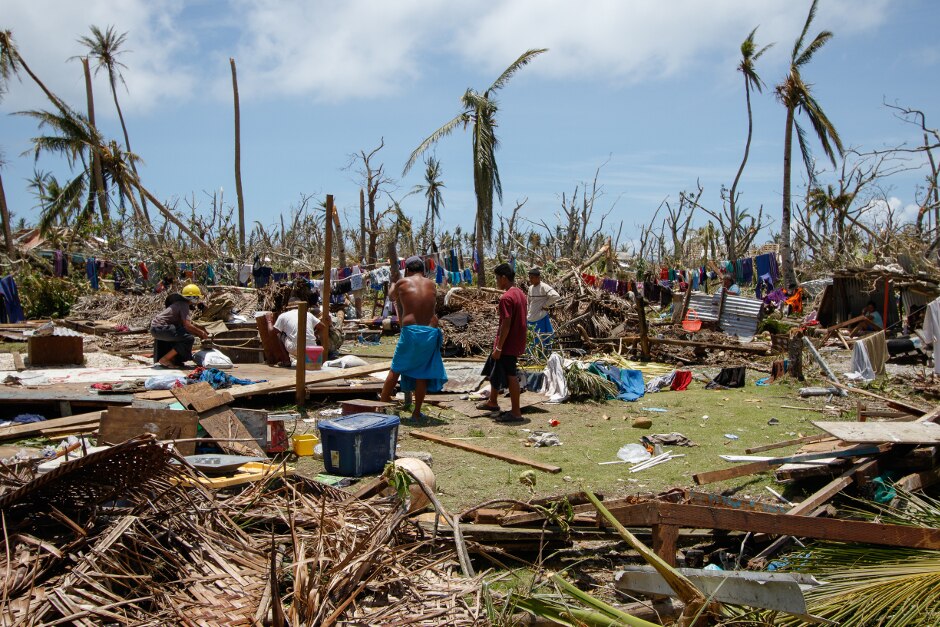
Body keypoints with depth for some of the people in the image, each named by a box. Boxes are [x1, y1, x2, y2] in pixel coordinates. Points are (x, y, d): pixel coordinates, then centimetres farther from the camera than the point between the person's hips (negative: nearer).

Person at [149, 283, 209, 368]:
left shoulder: (180, 303, 20)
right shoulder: (184, 305, -11)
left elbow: (189, 324, 24)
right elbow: (187, 325, -20)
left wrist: (201, 332, 16)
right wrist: (201, 333, -8)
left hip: (156, 327, 10)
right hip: (160, 328, -10)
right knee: (189, 339, -17)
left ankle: (175, 359, 16)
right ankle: (164, 360, -14)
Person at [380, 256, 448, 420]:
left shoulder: (402, 283, 3)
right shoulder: (431, 284, 10)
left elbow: (391, 297, 21)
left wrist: (394, 285, 44)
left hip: (410, 331, -2)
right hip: (431, 331, 2)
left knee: (395, 370, 11)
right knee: (422, 373, 10)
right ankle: (416, 413, 15)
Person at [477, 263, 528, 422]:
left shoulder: (506, 297, -20)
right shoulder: (520, 293, 9)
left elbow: (506, 324, -23)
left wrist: (498, 347, -19)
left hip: (507, 344, -10)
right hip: (517, 342, 10)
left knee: (510, 376, -2)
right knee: (494, 370, 22)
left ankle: (516, 412, 5)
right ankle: (492, 402, 35)